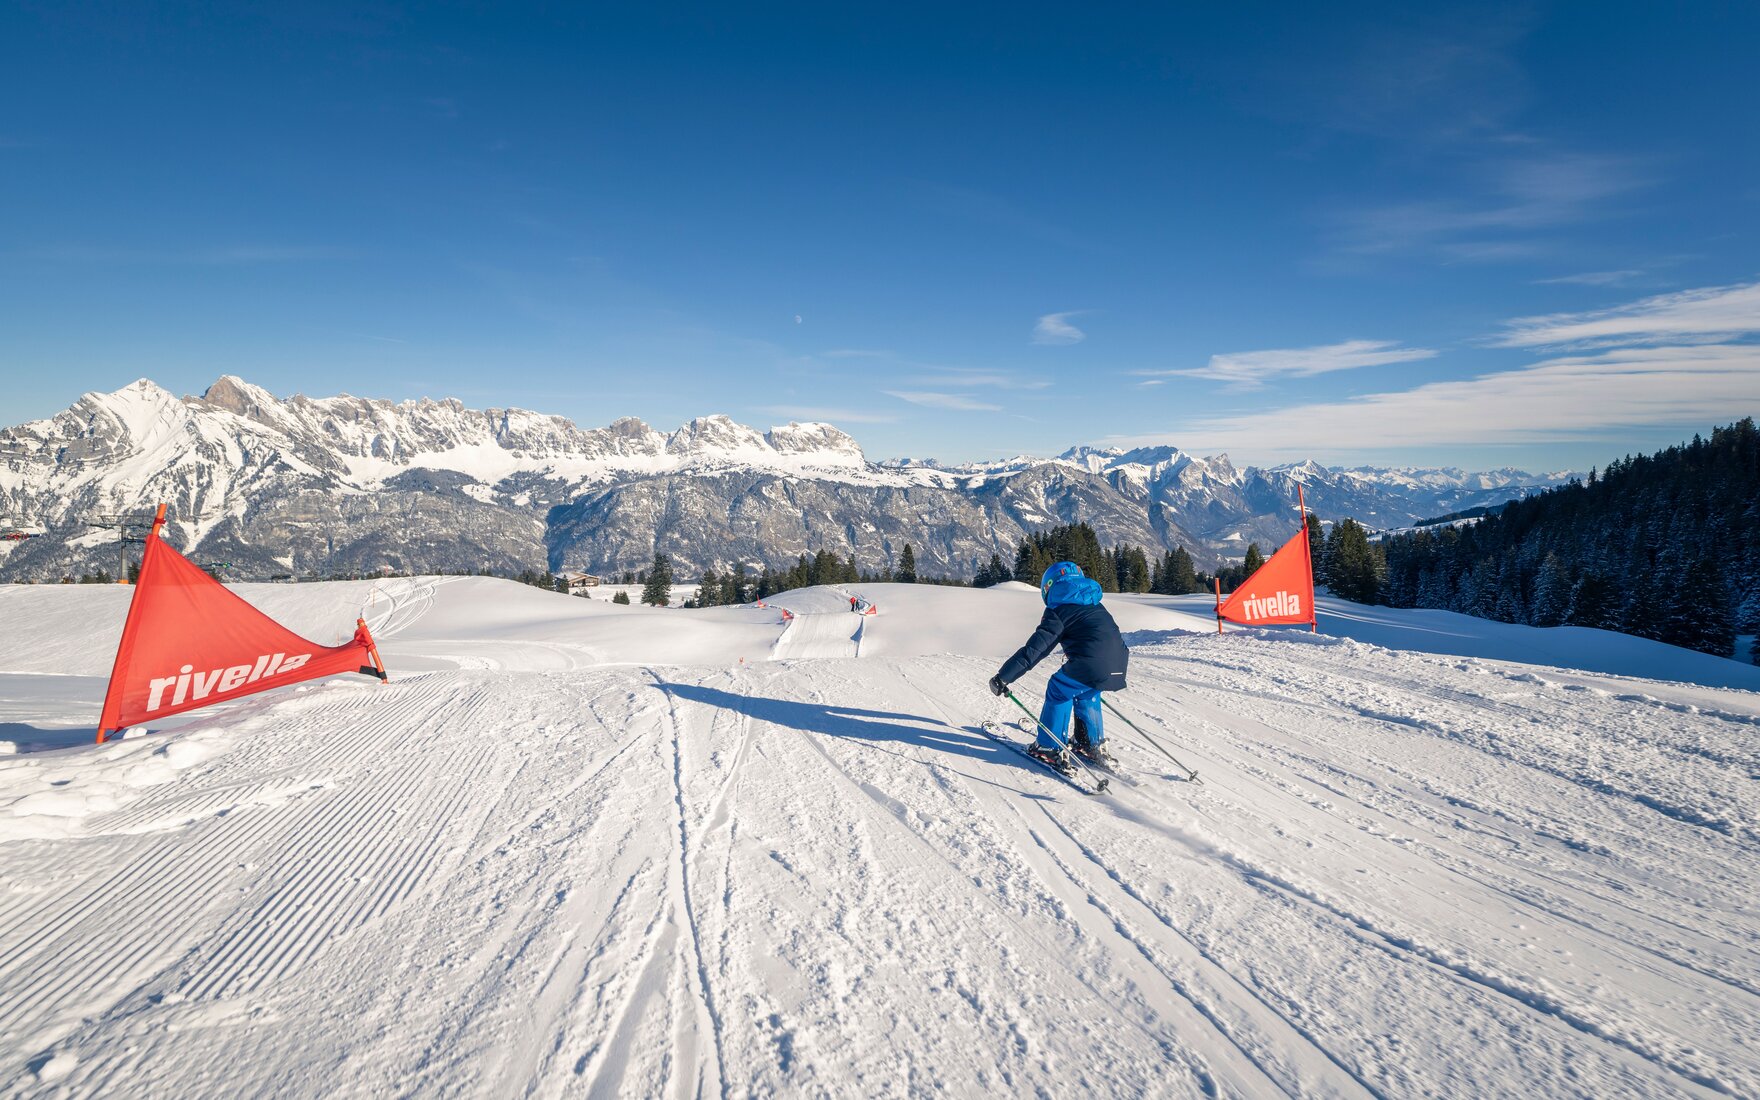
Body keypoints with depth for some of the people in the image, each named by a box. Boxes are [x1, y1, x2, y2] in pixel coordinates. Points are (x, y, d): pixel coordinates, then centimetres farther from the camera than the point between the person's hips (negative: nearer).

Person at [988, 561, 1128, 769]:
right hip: (1118, 665, 8)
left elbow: (1035, 649, -7)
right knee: (1086, 695, 31)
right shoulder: (1094, 605, 24)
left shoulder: (1058, 611, 1)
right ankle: (1094, 746, 35)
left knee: (1058, 692, 14)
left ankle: (1051, 749, 15)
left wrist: (1003, 676, -7)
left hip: (1091, 664, -7)